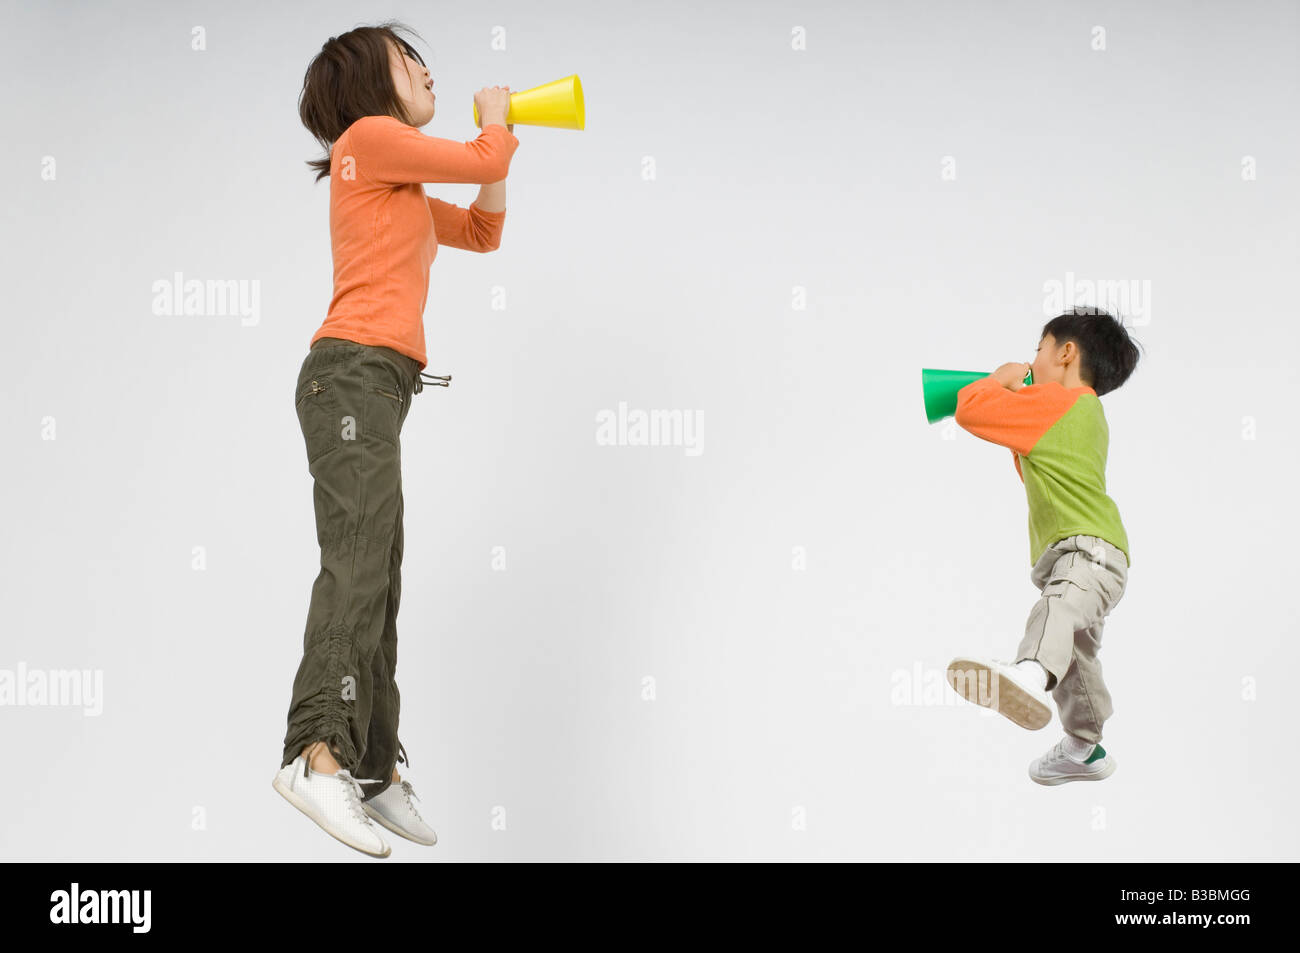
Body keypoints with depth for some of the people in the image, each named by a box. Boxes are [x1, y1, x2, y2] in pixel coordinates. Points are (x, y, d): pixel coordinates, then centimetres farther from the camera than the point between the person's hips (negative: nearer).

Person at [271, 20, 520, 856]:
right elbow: (484, 164, -3)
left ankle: (378, 771, 9)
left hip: (376, 388, 10)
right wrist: (495, 120, 18)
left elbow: (483, 231, 30)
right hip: (355, 374, -10)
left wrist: (496, 138, 23)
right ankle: (318, 755, -30)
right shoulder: (370, 137, 0)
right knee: (358, 564, -22)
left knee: (378, 582, 6)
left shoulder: (400, 187, 27)